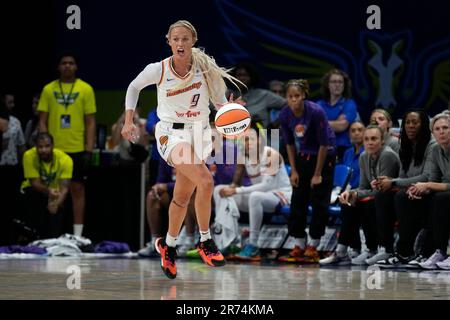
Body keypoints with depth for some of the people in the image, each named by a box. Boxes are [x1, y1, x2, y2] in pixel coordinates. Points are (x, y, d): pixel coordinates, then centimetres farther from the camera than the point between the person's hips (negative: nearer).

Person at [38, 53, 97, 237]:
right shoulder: (48, 89, 6)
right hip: (54, 150, 2)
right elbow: (42, 121, 7)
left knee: (77, 189, 1)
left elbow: (90, 123, 1)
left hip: (77, 149, -2)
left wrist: (88, 150, -6)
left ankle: (78, 234, 5)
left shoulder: (85, 89, 1)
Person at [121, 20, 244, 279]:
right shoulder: (158, 70, -10)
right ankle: (206, 241, -14)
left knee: (182, 197, 10)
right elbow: (134, 87, 9)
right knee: (205, 181, -27)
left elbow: (220, 101, 2)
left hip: (199, 134, 3)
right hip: (171, 133, -3)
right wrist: (129, 122, 5)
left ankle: (168, 245, 33)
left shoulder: (205, 67, -8)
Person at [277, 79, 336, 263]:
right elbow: (290, 144, 2)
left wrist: (317, 174, -16)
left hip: (324, 155, -5)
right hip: (302, 157, 5)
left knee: (319, 200, -5)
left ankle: (313, 247, 2)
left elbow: (324, 144, -20)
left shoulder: (316, 112, -26)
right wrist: (293, 171, -1)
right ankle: (299, 246, 8)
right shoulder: (285, 116, -12)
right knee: (298, 200, 1)